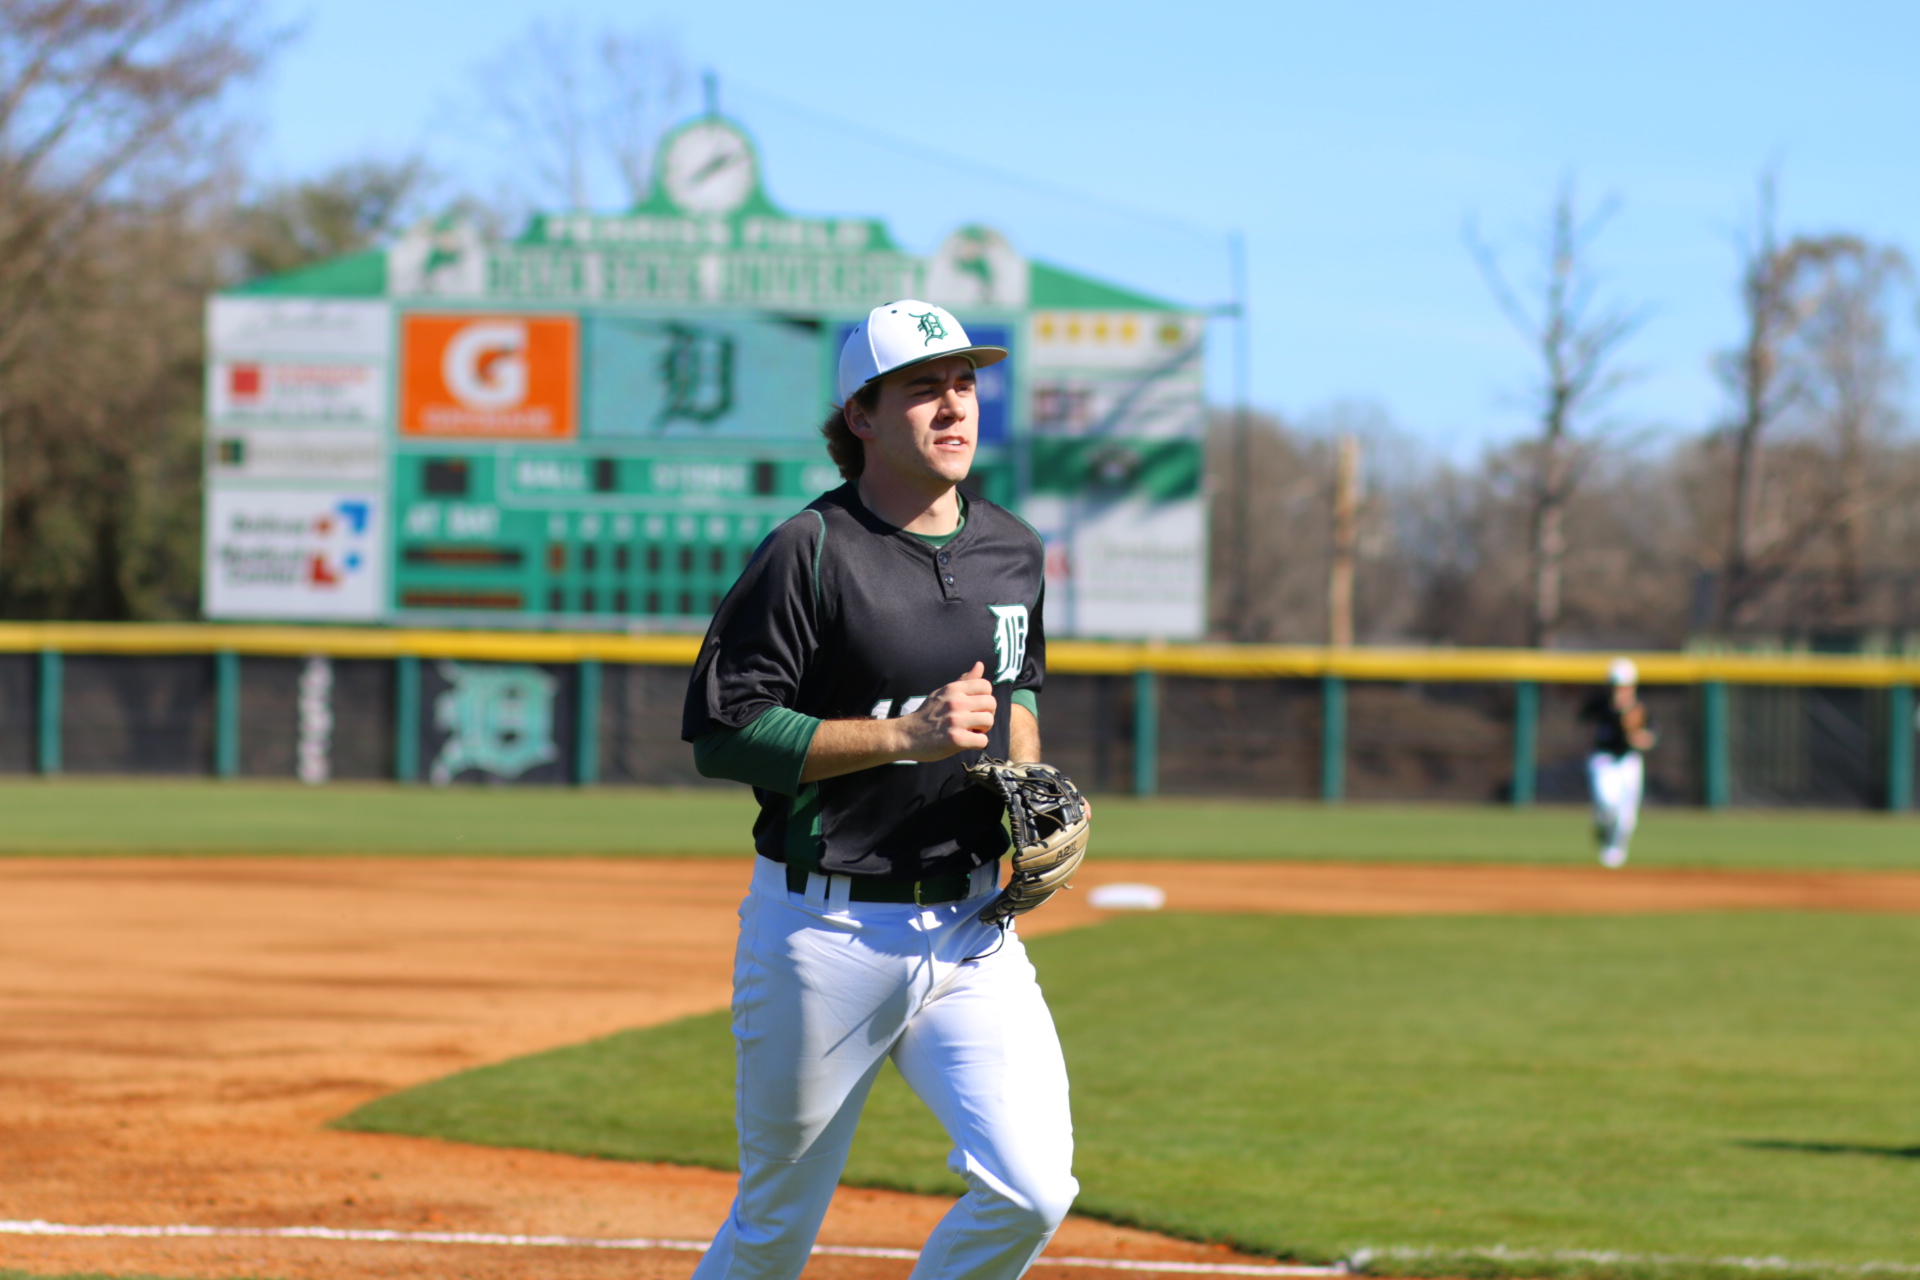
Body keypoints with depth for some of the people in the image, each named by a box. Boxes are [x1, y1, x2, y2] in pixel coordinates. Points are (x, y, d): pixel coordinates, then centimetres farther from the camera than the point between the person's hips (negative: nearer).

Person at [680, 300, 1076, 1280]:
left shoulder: (1012, 551, 8)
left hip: (971, 931, 5)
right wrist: (903, 734, -20)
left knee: (1031, 1191, -13)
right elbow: (721, 731, -15)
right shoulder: (811, 552, -12)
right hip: (824, 930, -5)